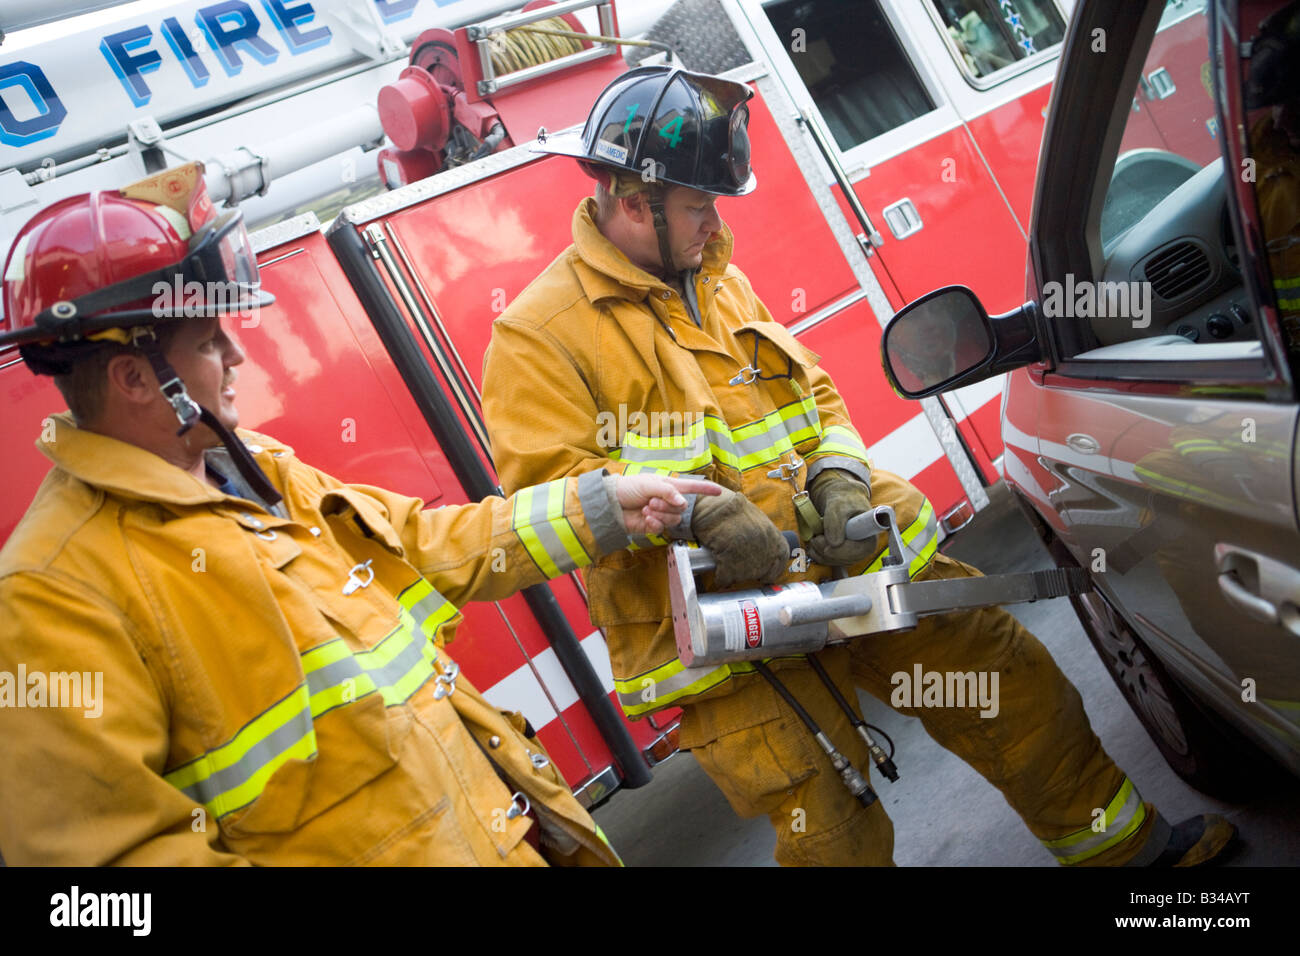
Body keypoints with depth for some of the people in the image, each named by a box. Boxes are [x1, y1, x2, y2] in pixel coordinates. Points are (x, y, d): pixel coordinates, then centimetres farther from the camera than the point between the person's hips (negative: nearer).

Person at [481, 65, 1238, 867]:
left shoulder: (720, 279, 13)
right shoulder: (538, 335, -9)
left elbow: (809, 389, 15)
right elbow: (546, 484, -17)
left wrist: (839, 474, -5)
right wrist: (694, 508, -29)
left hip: (850, 557, 7)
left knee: (1008, 672, 12)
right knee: (830, 834, -2)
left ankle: (1122, 840, 34)